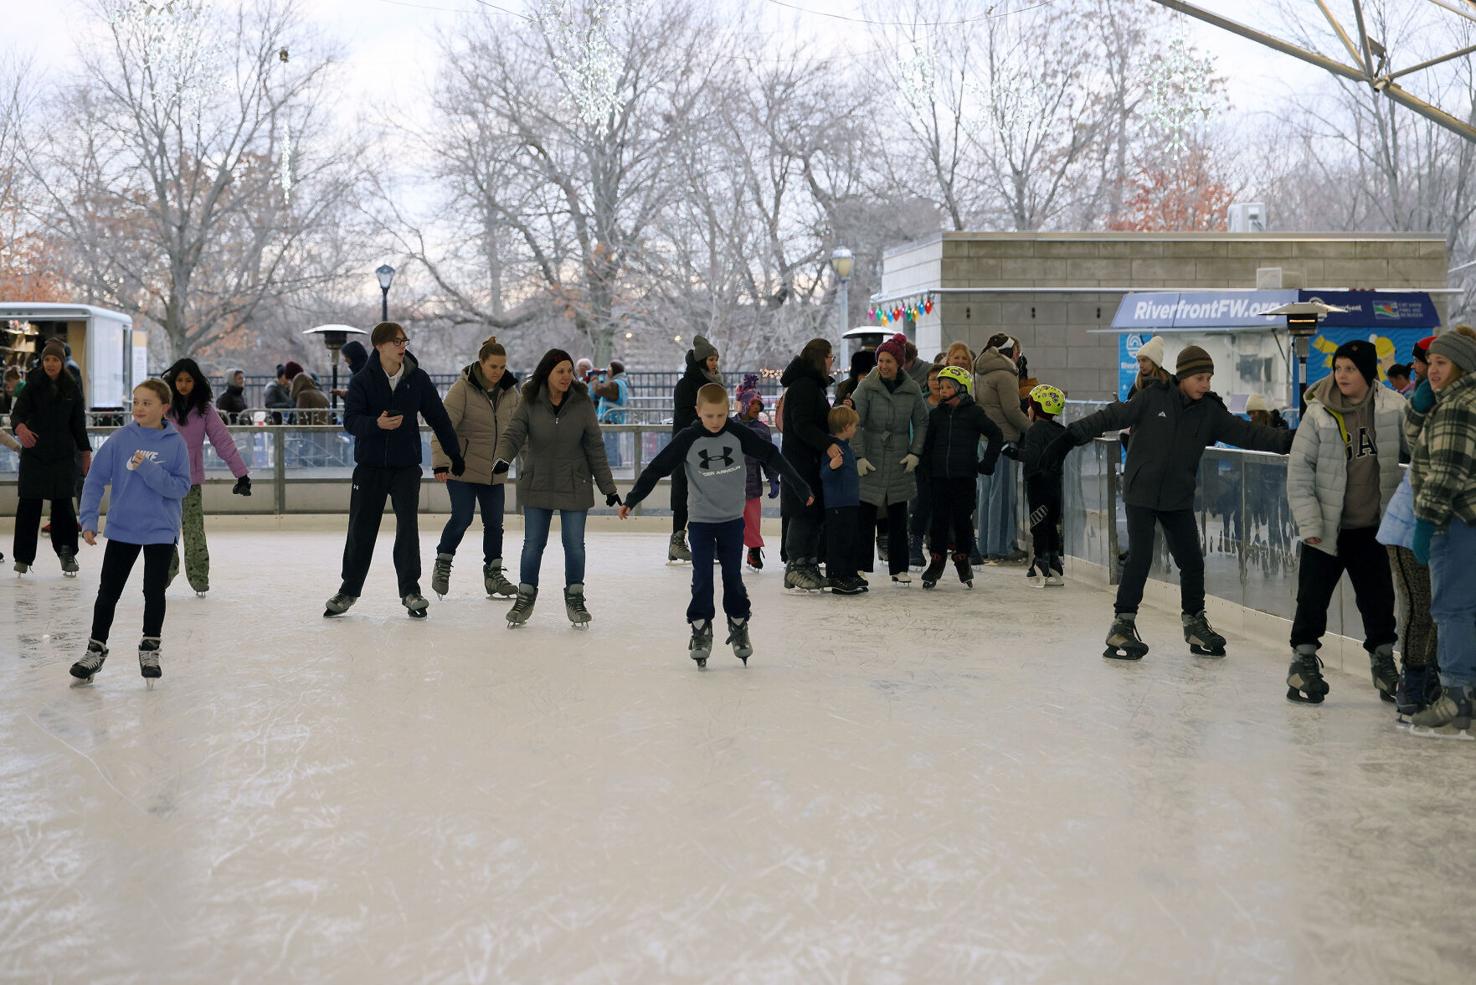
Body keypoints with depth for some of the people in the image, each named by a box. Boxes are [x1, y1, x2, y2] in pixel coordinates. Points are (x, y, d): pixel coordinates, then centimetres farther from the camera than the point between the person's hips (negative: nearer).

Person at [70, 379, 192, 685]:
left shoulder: (176, 443, -8)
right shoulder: (120, 439, -6)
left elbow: (181, 488, -13)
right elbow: (95, 480, -4)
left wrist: (148, 469, -24)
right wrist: (89, 519, -12)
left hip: (161, 531, -1)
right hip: (121, 529, 1)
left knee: (154, 592, 8)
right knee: (108, 592, 8)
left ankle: (151, 649, 25)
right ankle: (96, 649, 22)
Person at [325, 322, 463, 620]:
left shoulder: (418, 379, -1)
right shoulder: (362, 381, -4)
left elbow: (438, 418, 6)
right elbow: (350, 420, -12)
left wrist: (455, 455, 9)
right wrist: (377, 423, -32)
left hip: (406, 466, 0)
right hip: (370, 465, 0)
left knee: (407, 527, -5)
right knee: (361, 529, 6)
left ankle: (410, 591, 4)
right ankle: (349, 590, 19)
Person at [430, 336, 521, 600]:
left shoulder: (509, 390, 3)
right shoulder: (463, 388, -15)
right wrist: (440, 462, -28)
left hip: (495, 470, 5)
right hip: (462, 467, -5)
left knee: (494, 523, 8)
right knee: (462, 518, -7)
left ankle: (493, 573, 21)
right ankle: (442, 565, 14)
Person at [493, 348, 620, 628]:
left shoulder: (582, 403, -7)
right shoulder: (529, 403, -8)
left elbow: (594, 447, -3)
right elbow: (512, 434, -15)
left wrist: (608, 487, -2)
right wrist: (503, 458, -38)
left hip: (574, 486, 0)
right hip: (537, 485, 0)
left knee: (574, 544, 4)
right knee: (533, 544, 8)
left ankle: (575, 599, 21)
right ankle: (525, 598, 24)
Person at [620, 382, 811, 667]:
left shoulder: (739, 434, -7)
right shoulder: (687, 440, -11)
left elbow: (771, 455, 0)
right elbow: (656, 468, -8)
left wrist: (799, 485, -1)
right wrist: (631, 501, -12)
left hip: (732, 519, 1)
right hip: (700, 520, -1)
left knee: (733, 576, 6)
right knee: (702, 578, -4)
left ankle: (739, 626, 20)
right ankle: (700, 630, 6)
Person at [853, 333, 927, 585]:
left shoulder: (912, 389, 2)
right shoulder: (867, 387, -5)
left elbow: (922, 423, 9)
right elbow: (854, 422, -7)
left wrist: (915, 453, -2)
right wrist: (859, 455, -13)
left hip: (900, 463, 2)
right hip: (870, 461, -2)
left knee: (898, 518, 7)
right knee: (865, 517, -1)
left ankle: (899, 568, 15)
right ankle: (861, 566, 6)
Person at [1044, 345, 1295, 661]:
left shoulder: (1210, 411, 2)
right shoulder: (1153, 398, -9)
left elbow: (1246, 433, 1)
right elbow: (1112, 417, -9)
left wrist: (1286, 440, -10)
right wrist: (1072, 436, -14)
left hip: (1179, 499, 4)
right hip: (1141, 493, -4)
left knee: (1192, 561, 6)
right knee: (1139, 559, -9)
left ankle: (1195, 623, 23)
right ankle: (1122, 625, 2)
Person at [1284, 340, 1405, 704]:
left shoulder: (1392, 408, -5)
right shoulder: (1319, 414, -10)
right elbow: (1299, 471, -8)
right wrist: (1309, 523, -12)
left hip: (1372, 527, 2)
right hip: (1326, 527, -2)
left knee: (1379, 599, 11)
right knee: (1312, 598, 1)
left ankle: (1384, 663, 26)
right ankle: (1304, 663, 14)